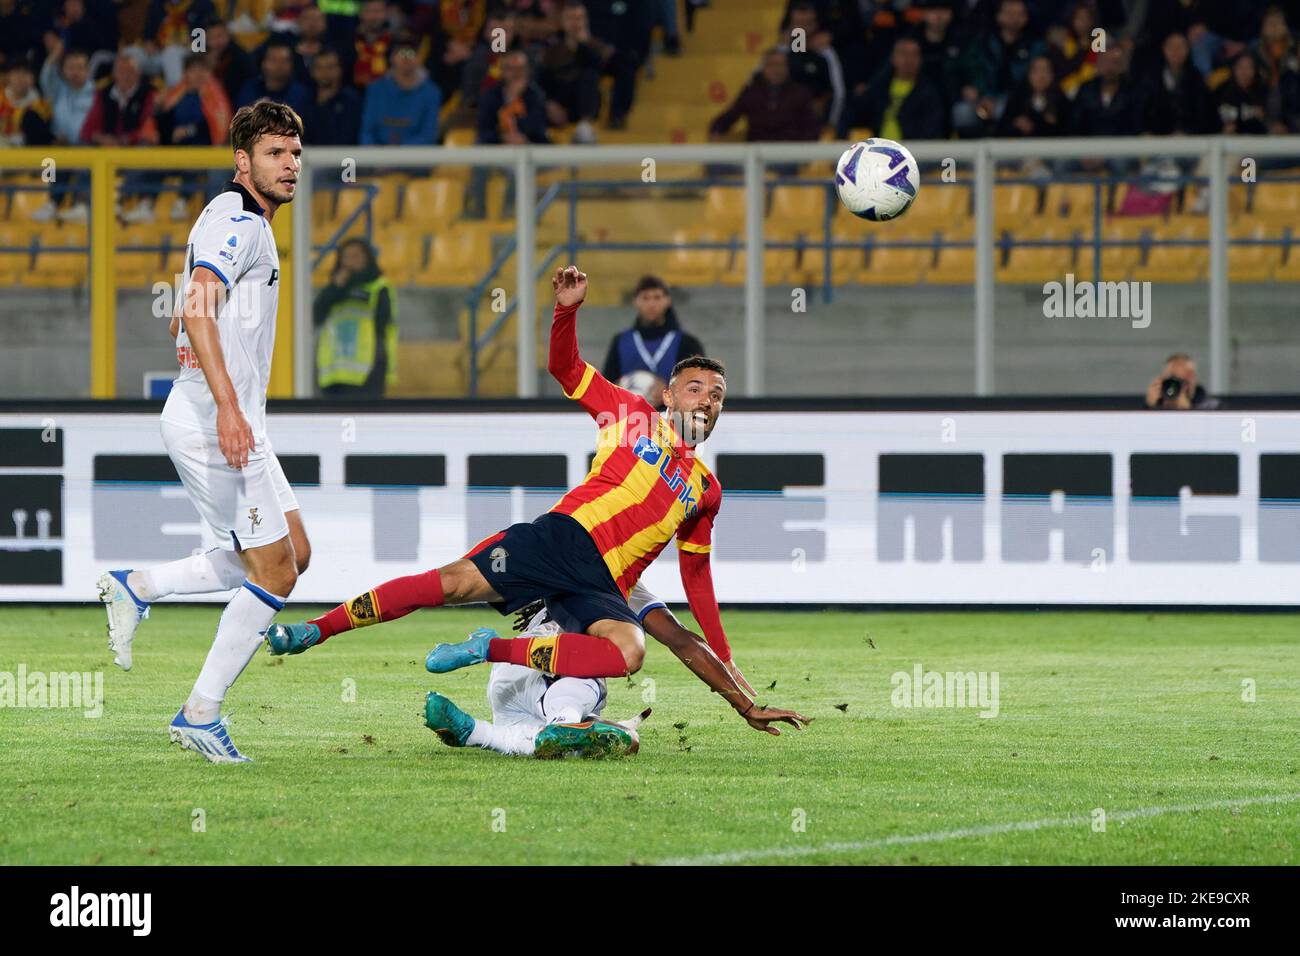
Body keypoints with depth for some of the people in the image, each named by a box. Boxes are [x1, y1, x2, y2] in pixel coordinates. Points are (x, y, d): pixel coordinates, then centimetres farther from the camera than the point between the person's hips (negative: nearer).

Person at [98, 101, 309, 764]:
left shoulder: (240, 222, 19)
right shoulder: (238, 223, -13)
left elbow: (184, 320, 28)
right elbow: (196, 309, -28)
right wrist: (227, 405, -35)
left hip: (229, 422, 10)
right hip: (217, 420, -10)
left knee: (291, 553, 16)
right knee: (275, 575, -5)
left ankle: (136, 588, 15)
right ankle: (201, 714, 1)